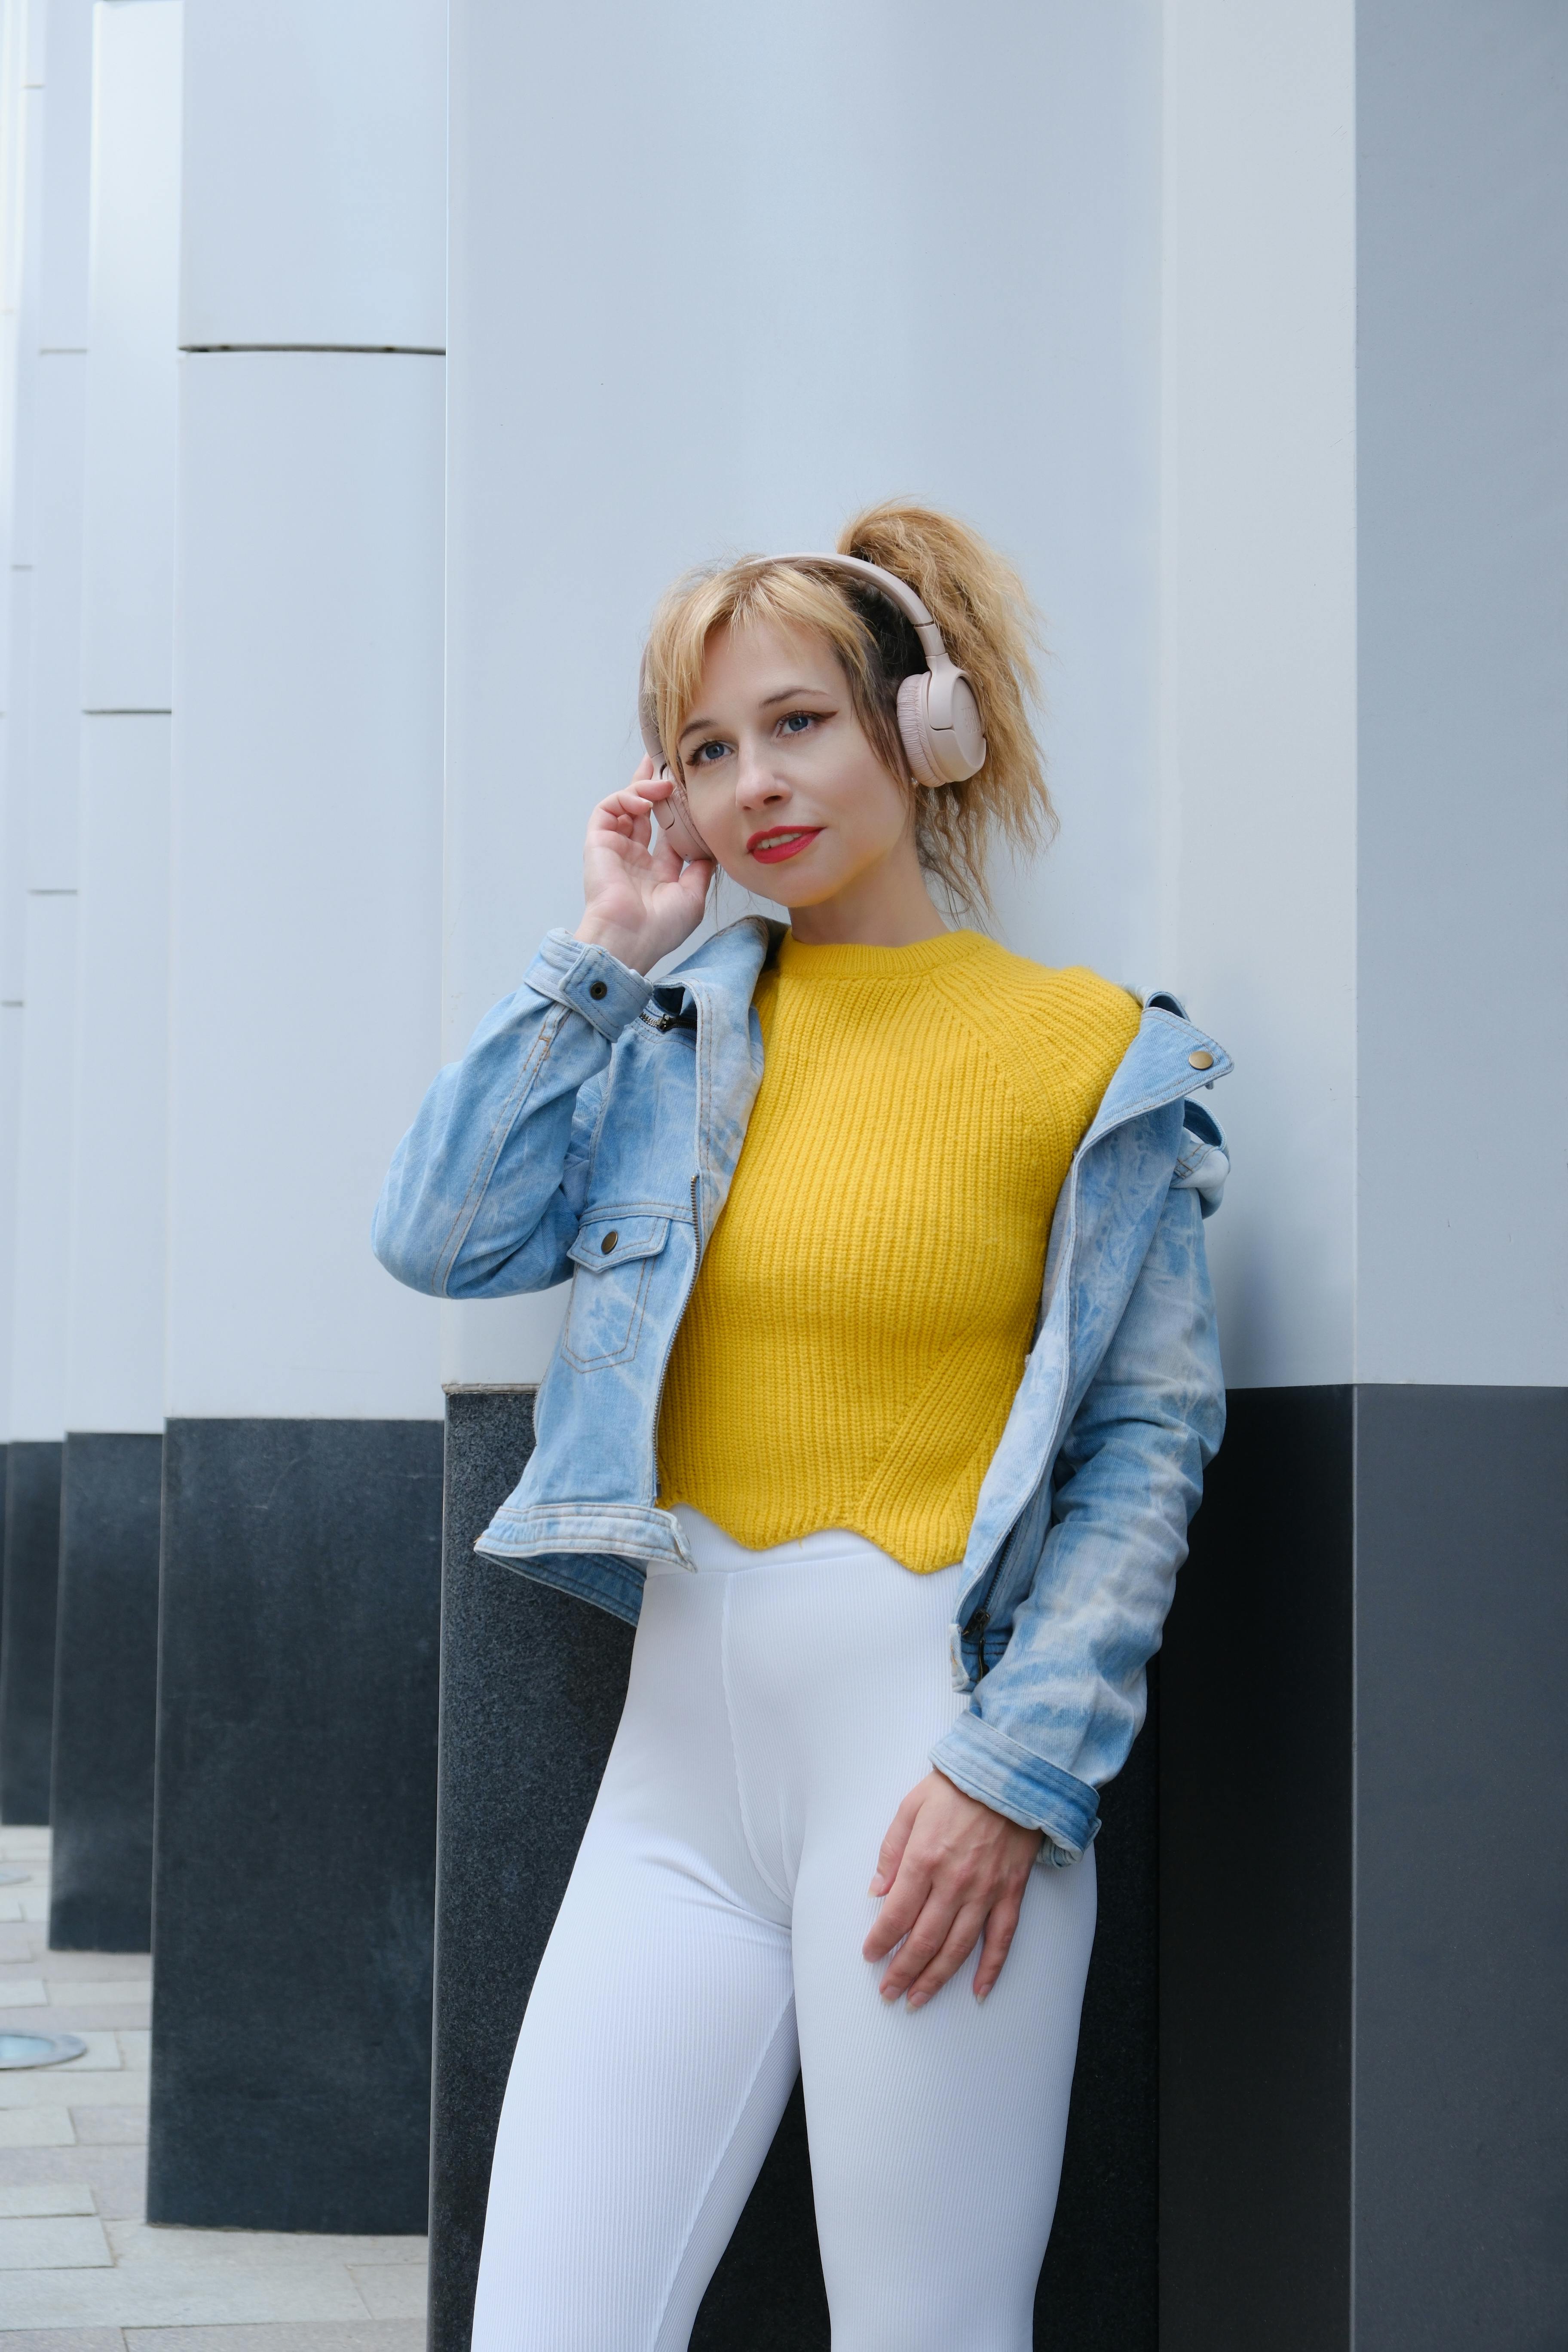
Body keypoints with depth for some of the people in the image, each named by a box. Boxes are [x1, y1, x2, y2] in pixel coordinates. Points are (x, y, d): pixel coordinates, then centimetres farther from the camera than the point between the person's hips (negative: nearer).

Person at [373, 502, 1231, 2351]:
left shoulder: (1092, 1053, 0)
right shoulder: (669, 1029, 13)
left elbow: (1154, 1435, -2)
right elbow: (436, 1236, 2)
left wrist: (1016, 1767, -10)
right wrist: (607, 947, 4)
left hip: (931, 1735, -4)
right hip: (682, 1736, 4)